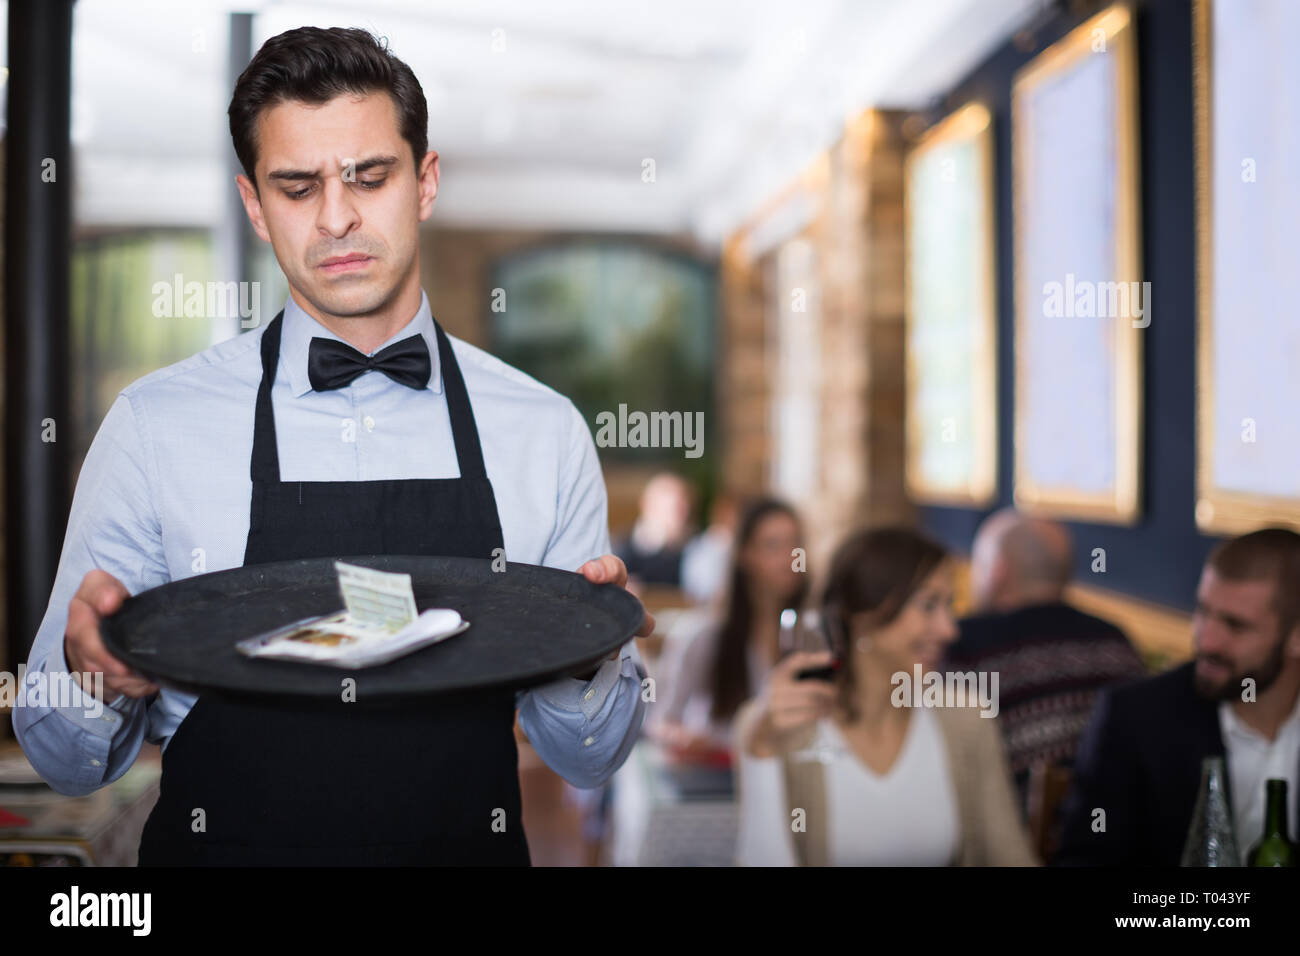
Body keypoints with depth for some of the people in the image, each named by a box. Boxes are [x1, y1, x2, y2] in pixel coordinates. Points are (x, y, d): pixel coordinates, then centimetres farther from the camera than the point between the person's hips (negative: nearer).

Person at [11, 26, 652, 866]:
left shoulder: (546, 431, 2)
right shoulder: (152, 426, 0)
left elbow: (589, 761, 7)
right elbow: (71, 763, 4)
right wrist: (89, 671, -15)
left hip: (470, 847, 1)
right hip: (224, 845, 0)